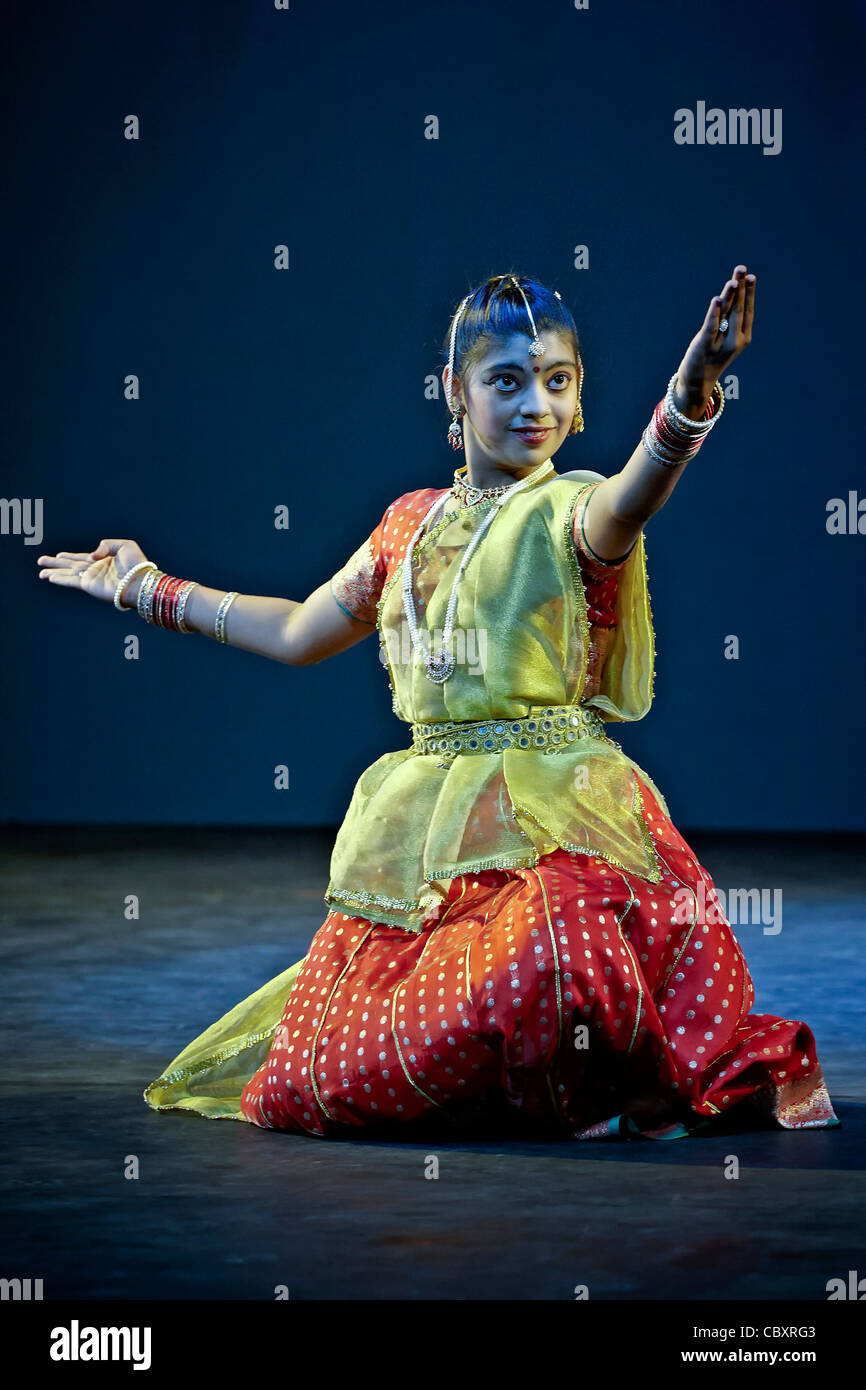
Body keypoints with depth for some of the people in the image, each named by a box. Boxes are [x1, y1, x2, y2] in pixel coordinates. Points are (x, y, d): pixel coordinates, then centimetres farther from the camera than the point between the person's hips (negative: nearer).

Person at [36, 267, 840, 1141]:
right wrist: (150, 589, 36)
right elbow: (299, 633, 28)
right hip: (419, 829, 6)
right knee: (315, 1083, -1)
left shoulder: (571, 512, -2)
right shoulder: (412, 522, 16)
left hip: (549, 825, -6)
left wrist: (689, 398, -49)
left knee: (547, 968, -39)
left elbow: (631, 497, -28)